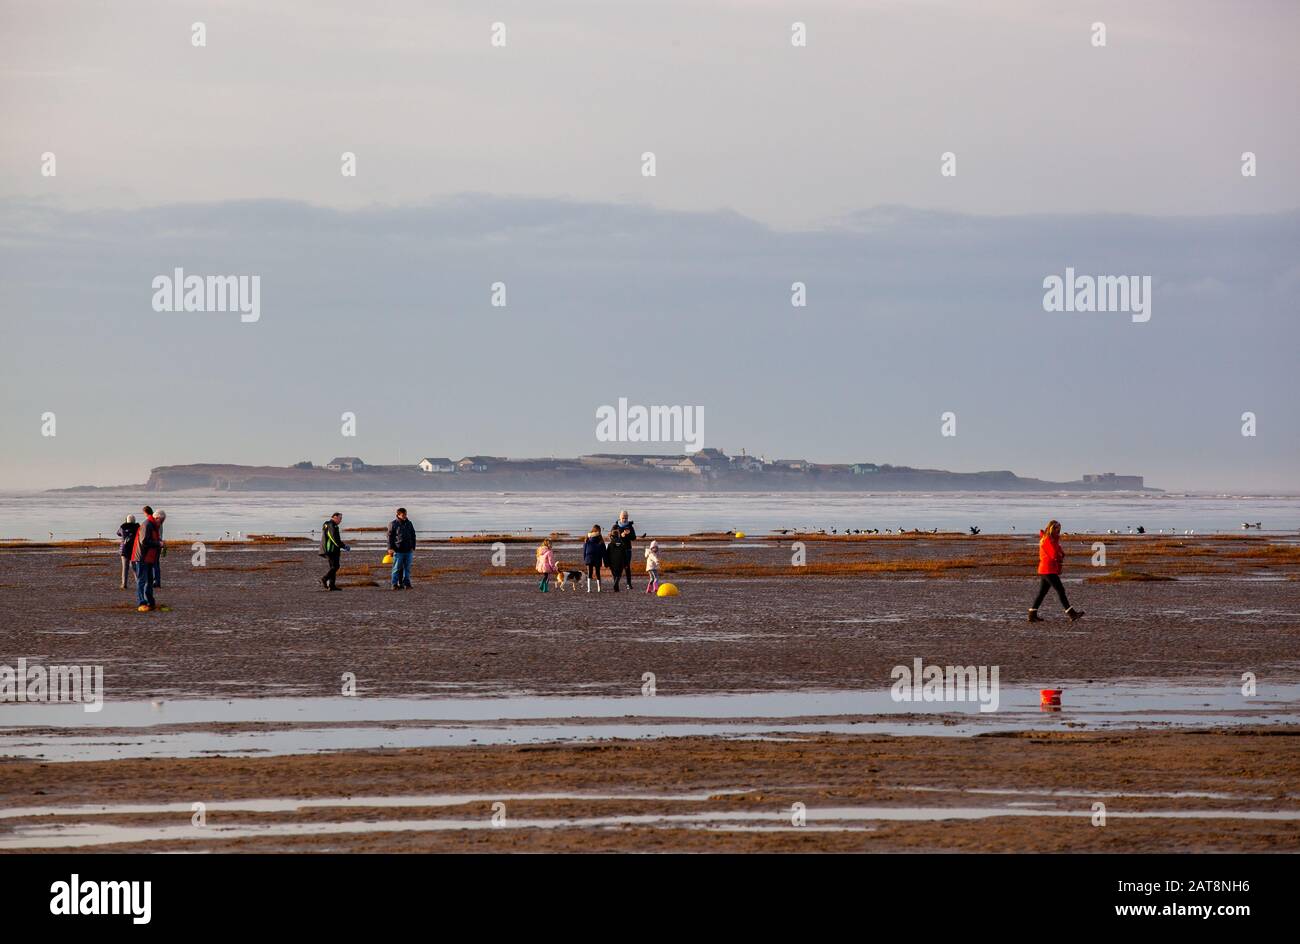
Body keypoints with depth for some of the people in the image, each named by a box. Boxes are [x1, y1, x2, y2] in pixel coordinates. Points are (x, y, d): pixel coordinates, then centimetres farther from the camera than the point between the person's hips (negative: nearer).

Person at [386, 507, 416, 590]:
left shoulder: (409, 523, 13)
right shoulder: (393, 524, -1)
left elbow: (413, 536, 19)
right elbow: (390, 536, -2)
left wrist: (413, 547, 12)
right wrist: (390, 548, -9)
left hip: (408, 550, 4)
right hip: (398, 550, -4)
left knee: (407, 568, 6)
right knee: (397, 568, -2)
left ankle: (406, 583, 11)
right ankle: (395, 584, 2)